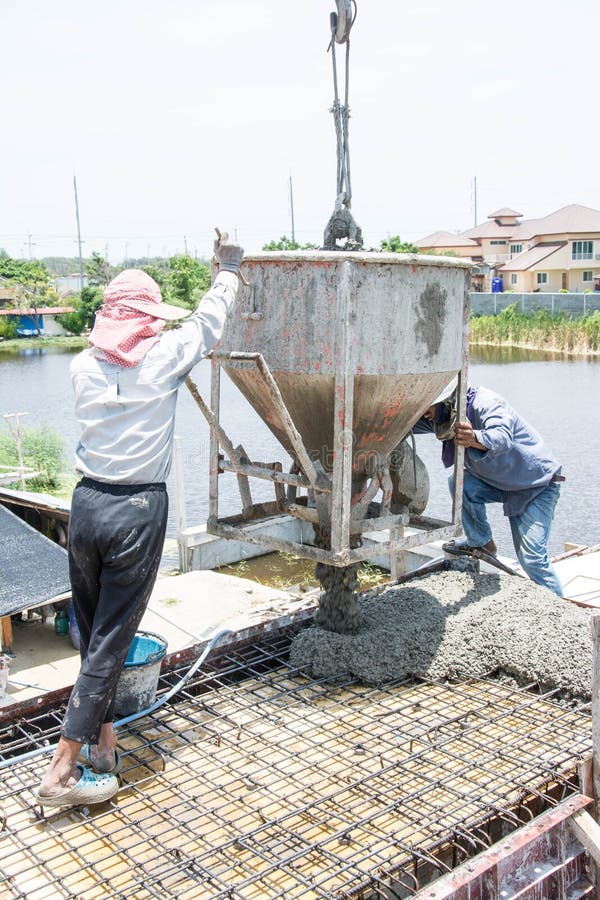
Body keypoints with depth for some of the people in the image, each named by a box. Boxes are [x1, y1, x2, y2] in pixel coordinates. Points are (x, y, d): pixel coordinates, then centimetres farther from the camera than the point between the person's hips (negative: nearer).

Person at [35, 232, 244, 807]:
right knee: (112, 637, 2)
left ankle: (102, 742, 30)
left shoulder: (83, 365, 3)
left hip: (87, 503, 5)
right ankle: (63, 770, 4)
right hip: (138, 510, -4)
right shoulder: (163, 357, -7)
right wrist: (228, 270, 30)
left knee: (91, 632, 17)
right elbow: (208, 319, 11)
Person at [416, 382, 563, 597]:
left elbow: (503, 438, -48)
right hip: (501, 483, 7)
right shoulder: (439, 417, -7)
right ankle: (481, 543, 0)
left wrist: (474, 438, -68)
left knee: (531, 557, -16)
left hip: (539, 484, -7)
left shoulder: (486, 403, -29)